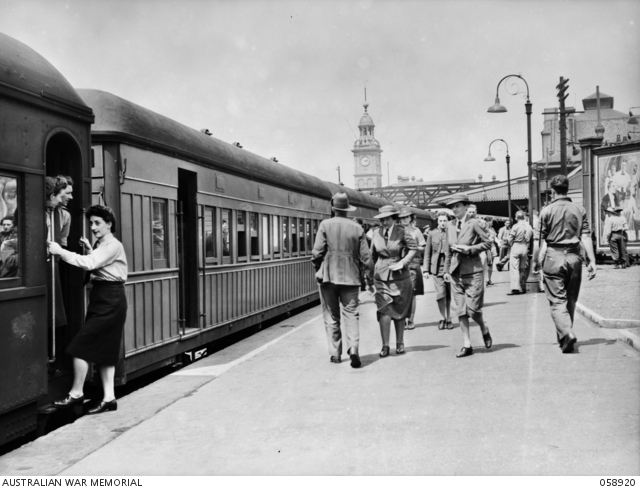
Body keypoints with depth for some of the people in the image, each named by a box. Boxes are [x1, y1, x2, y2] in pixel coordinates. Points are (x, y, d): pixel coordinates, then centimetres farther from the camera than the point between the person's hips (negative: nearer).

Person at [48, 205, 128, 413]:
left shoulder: (113, 245, -13)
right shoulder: (101, 245, 17)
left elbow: (89, 264, -26)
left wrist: (60, 251, -25)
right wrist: (90, 249, 11)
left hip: (110, 300, -10)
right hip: (101, 297, 10)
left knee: (81, 345, -7)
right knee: (103, 350, 9)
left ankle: (76, 393, 5)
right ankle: (108, 398, 12)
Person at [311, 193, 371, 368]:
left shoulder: (325, 225, -3)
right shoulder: (357, 227, 3)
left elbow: (317, 251, -7)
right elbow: (365, 256, 3)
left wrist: (317, 268, 9)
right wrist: (368, 276, 17)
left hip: (328, 276, -1)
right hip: (350, 276, 1)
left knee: (331, 316, 8)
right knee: (351, 314, 2)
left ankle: (335, 353, 9)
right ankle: (353, 348, -16)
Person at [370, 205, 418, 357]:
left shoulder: (401, 232, -4)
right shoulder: (377, 235, 3)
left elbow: (414, 248, 0)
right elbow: (372, 256, 15)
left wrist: (402, 263, -10)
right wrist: (373, 271, 15)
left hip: (400, 277, -1)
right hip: (381, 277, 1)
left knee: (399, 312, 8)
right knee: (384, 311, -10)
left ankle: (400, 343, 22)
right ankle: (385, 346, -4)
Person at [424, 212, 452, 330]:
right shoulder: (432, 234, 5)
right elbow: (427, 253, 9)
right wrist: (426, 270, 5)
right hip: (437, 268, 0)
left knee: (449, 296, 6)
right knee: (440, 294, -9)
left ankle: (448, 318, 19)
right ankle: (443, 318, 8)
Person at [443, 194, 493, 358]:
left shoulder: (474, 223, -6)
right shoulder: (451, 226, 10)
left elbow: (488, 243, -6)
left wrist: (469, 249, -15)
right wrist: (446, 270, 16)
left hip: (473, 272, -5)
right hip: (456, 272, 5)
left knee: (473, 310, -5)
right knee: (461, 311, 3)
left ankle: (485, 331, 25)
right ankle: (466, 345, 9)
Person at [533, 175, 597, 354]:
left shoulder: (547, 210, -3)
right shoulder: (580, 210, 6)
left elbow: (538, 239, -4)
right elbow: (585, 237, -1)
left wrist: (535, 260, 6)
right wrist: (592, 260, -1)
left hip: (554, 256, -3)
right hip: (574, 257, 3)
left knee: (557, 300, -2)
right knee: (571, 300, 15)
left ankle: (567, 334, -21)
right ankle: (564, 336, 25)